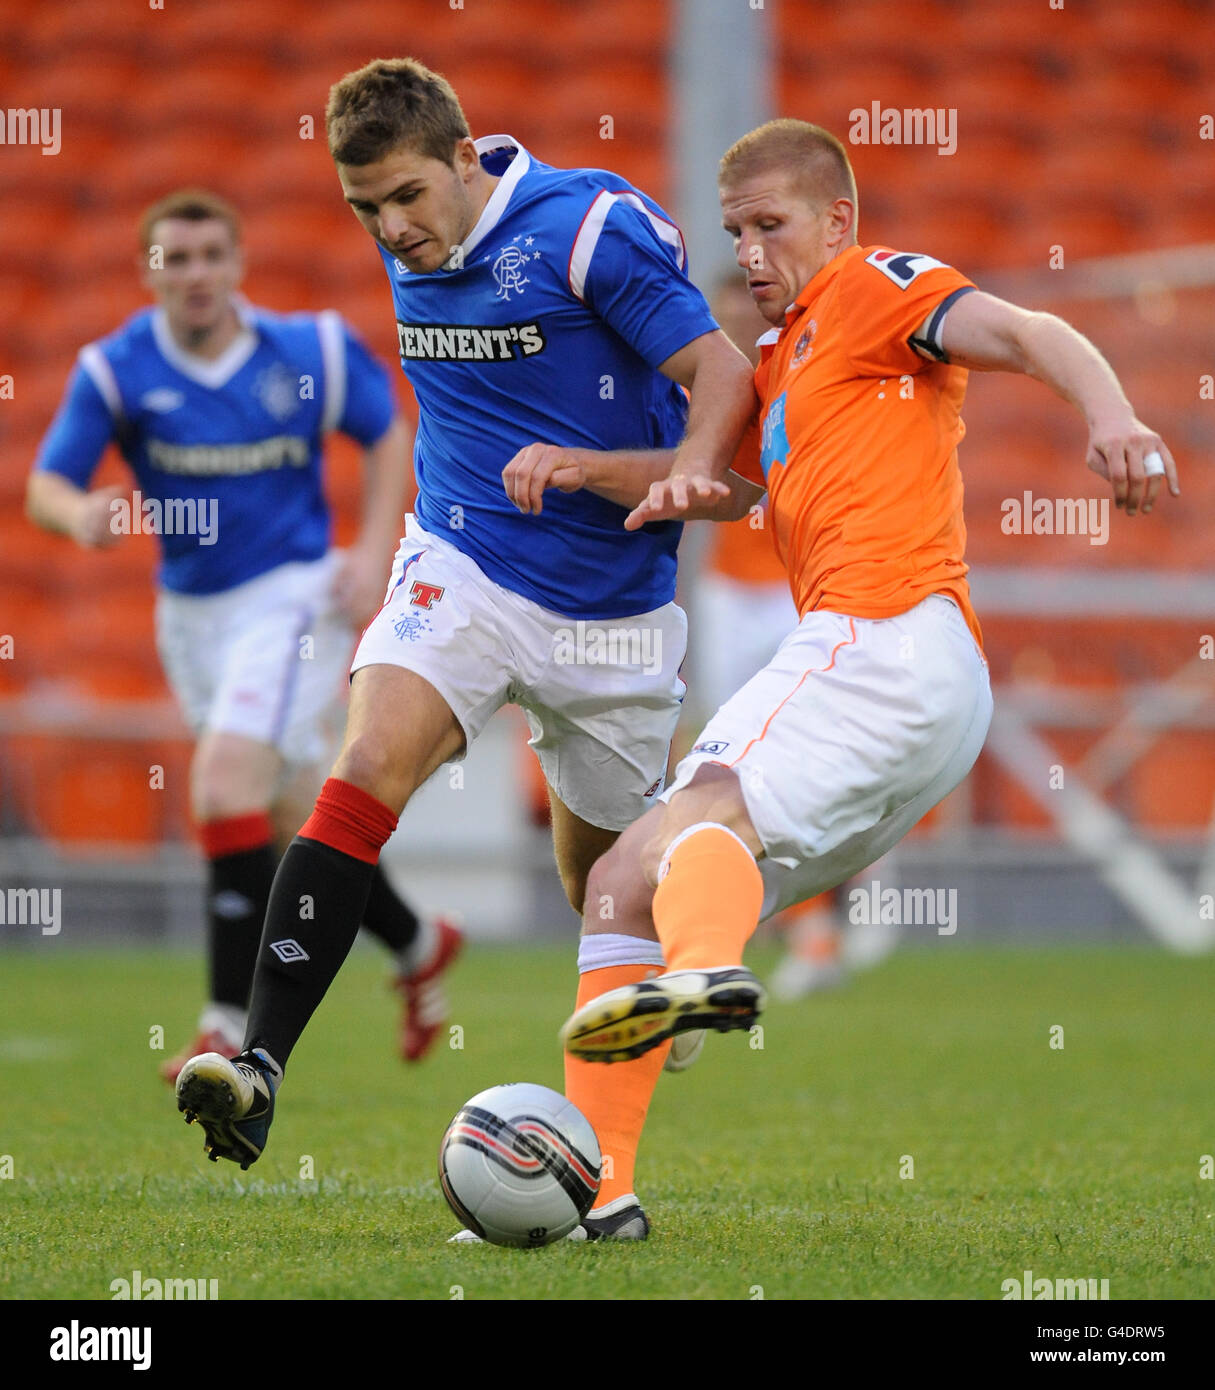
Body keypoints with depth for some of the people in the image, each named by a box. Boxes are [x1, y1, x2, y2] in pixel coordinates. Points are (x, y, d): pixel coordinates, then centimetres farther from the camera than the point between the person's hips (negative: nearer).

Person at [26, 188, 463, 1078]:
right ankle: (418, 947, 38)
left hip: (291, 595, -4)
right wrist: (81, 513, -33)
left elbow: (388, 433, 7)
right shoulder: (116, 369, -6)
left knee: (226, 786, -22)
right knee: (294, 826, 12)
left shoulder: (311, 352, -7)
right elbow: (46, 487, -9)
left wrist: (375, 551, -5)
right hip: (191, 611, 4)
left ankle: (235, 1025, -17)